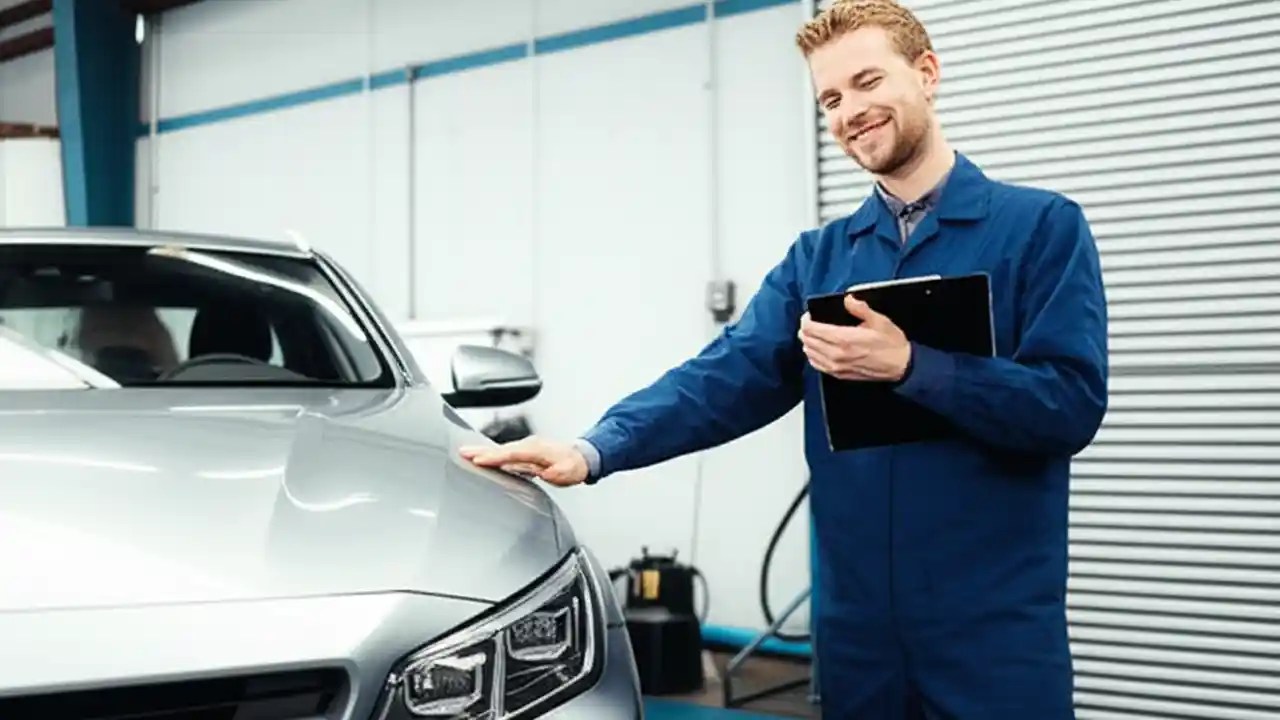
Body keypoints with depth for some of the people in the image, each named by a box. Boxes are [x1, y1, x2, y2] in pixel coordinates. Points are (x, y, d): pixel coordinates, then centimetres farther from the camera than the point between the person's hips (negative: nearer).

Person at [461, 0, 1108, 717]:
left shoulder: (1041, 227, -2)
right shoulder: (818, 257, 12)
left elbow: (1073, 404, -11)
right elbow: (726, 376, 0)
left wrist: (908, 367, -21)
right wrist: (595, 450, -15)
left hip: (996, 622, -4)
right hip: (856, 620, 4)